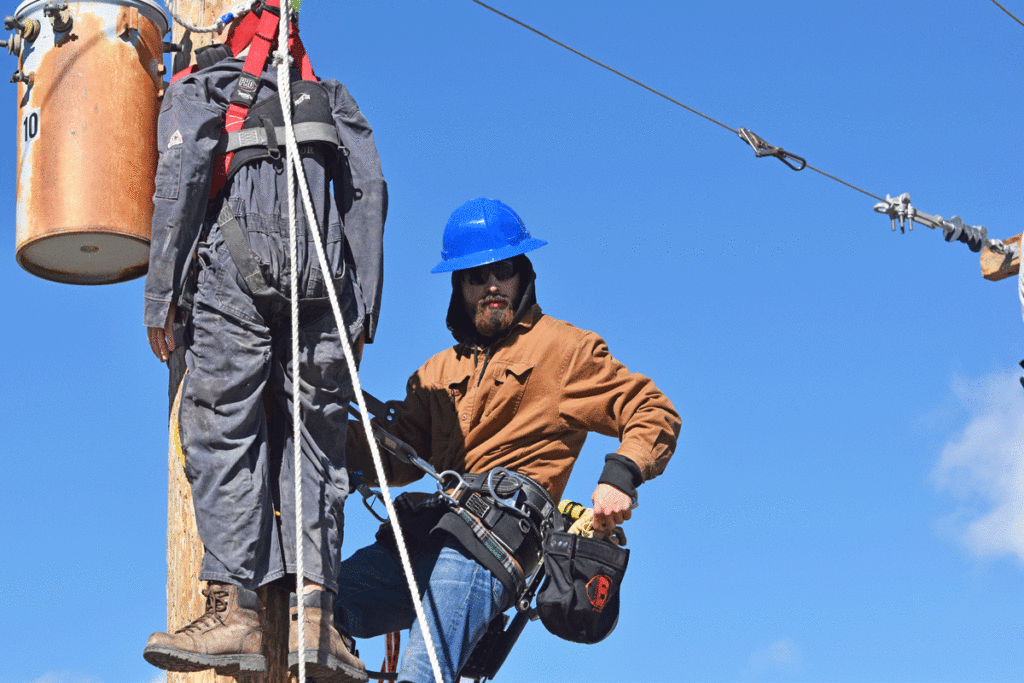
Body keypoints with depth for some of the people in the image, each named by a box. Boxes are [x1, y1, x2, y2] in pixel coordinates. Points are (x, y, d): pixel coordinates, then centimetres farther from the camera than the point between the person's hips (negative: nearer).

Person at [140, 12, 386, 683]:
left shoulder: (200, 87, 19)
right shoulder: (330, 96, 28)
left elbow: (180, 176, 1)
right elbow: (369, 189, 13)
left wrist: (161, 293, 0)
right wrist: (364, 305, 10)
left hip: (235, 272, -3)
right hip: (322, 279, 3)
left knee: (224, 433, -4)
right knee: (313, 442, 2)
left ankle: (235, 610, -15)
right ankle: (312, 611, -11)